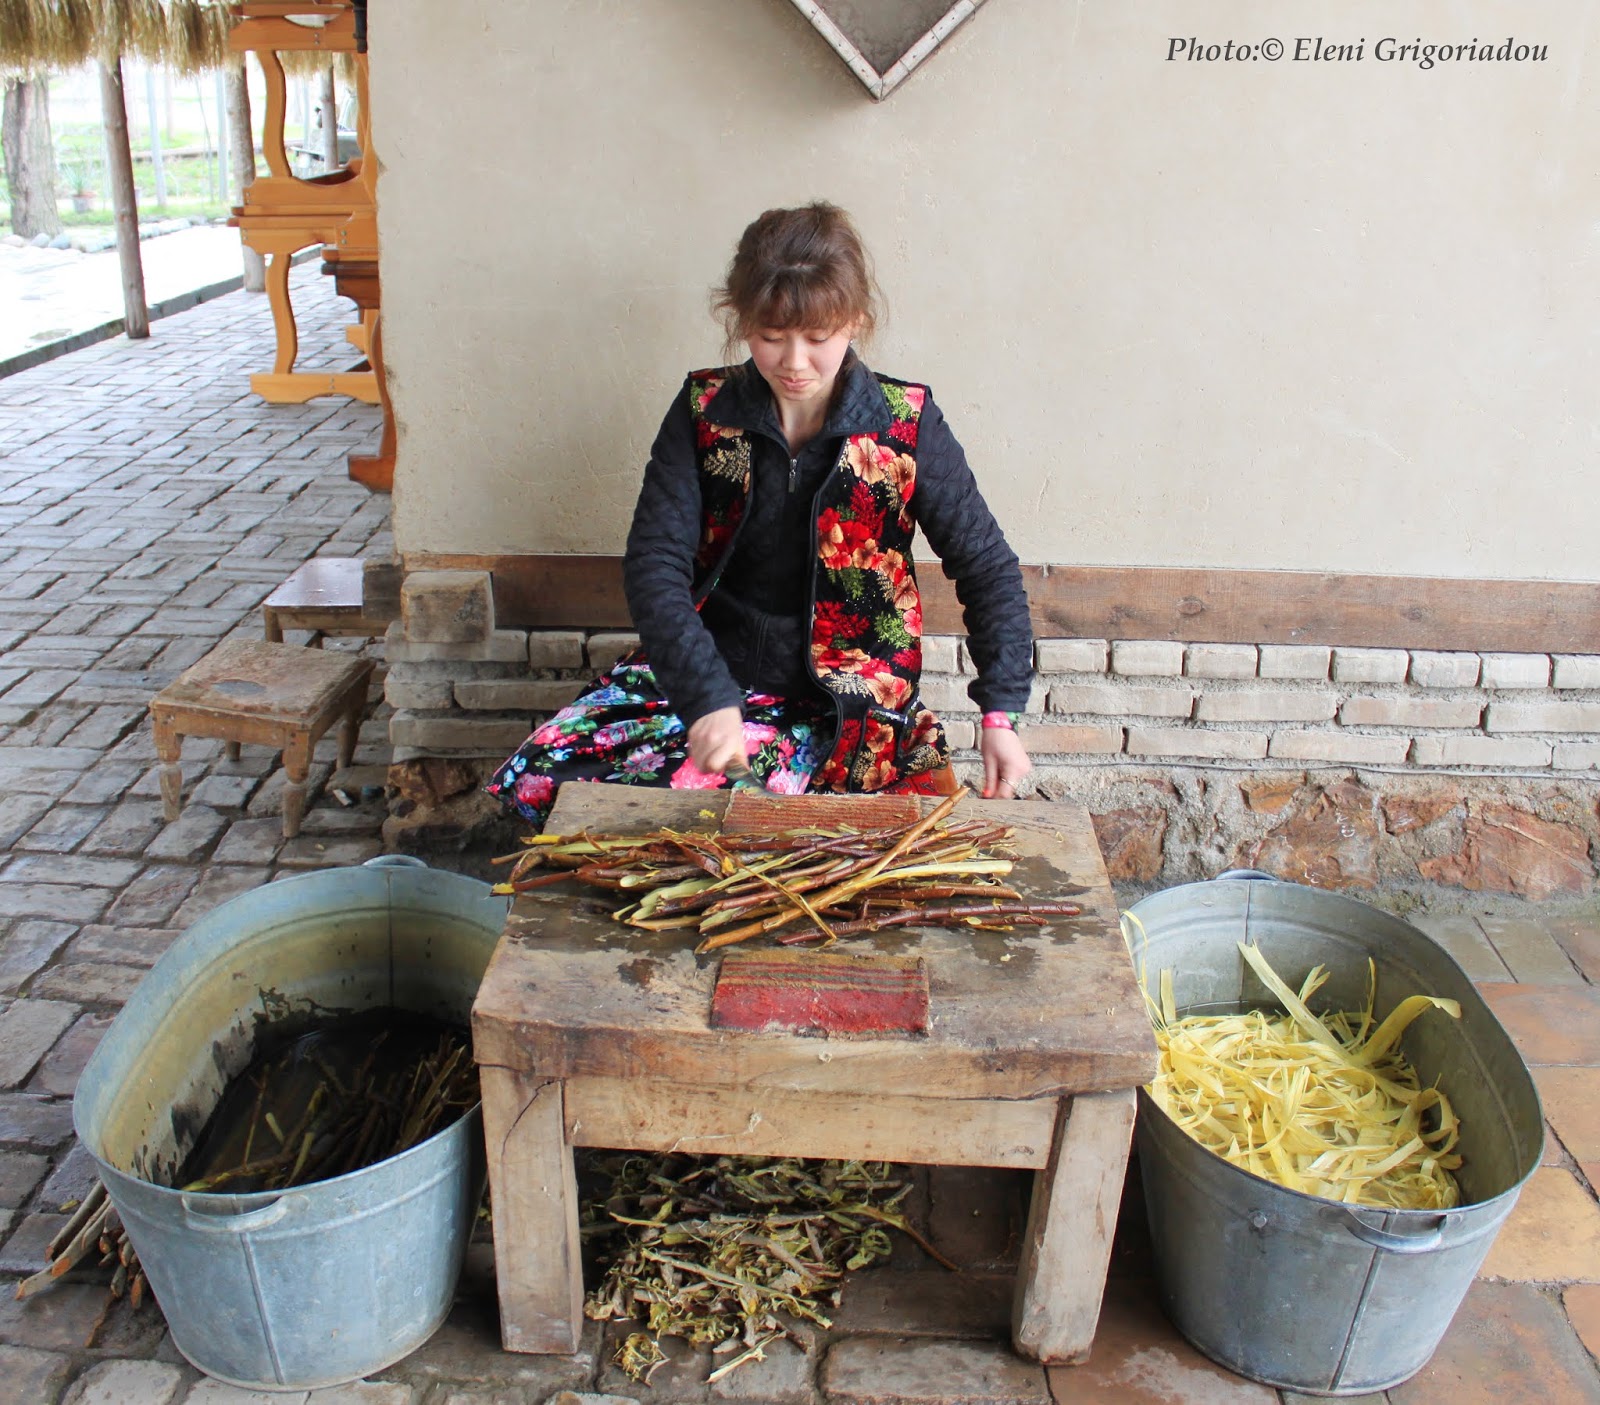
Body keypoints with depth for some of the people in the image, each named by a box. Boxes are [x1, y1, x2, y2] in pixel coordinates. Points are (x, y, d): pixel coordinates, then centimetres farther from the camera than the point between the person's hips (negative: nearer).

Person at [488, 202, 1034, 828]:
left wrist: (1000, 713, -13)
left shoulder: (906, 426, -8)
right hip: (701, 671, 3)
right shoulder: (704, 412, -5)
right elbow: (655, 563, -13)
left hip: (839, 702, -3)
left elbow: (988, 568, -2)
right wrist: (709, 697, -28)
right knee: (531, 781, -12)